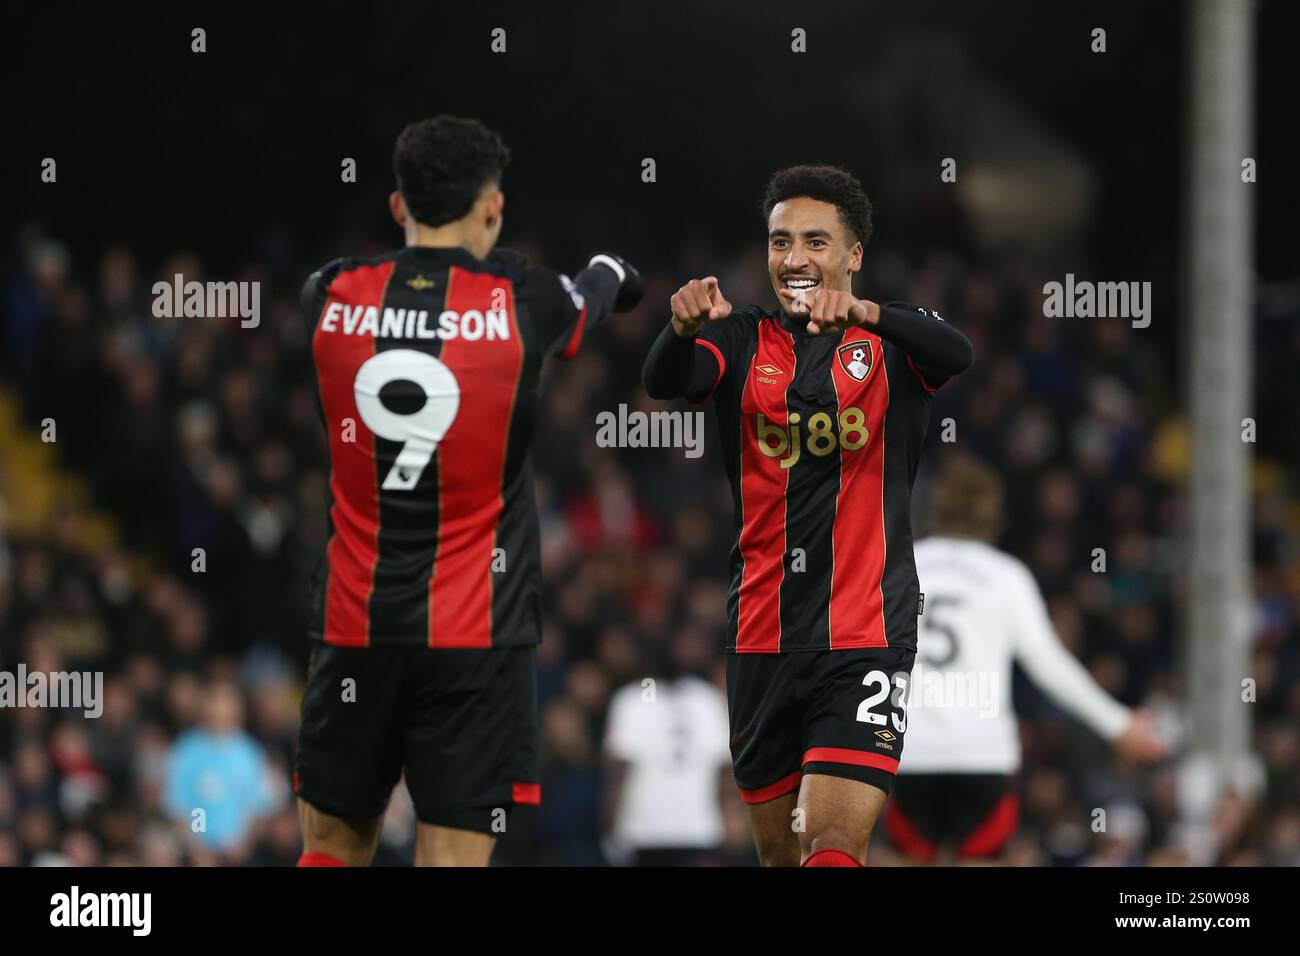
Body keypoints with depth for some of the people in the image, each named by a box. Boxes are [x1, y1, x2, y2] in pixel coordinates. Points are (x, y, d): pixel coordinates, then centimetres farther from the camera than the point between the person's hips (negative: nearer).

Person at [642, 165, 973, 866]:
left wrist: (864, 313, -41)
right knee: (779, 854, 11)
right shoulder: (741, 342, 7)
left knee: (835, 847, -17)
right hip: (761, 641, 3)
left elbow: (955, 353, -22)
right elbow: (664, 382, -14)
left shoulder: (892, 342, 2)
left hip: (864, 640, -3)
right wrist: (684, 327, -38)